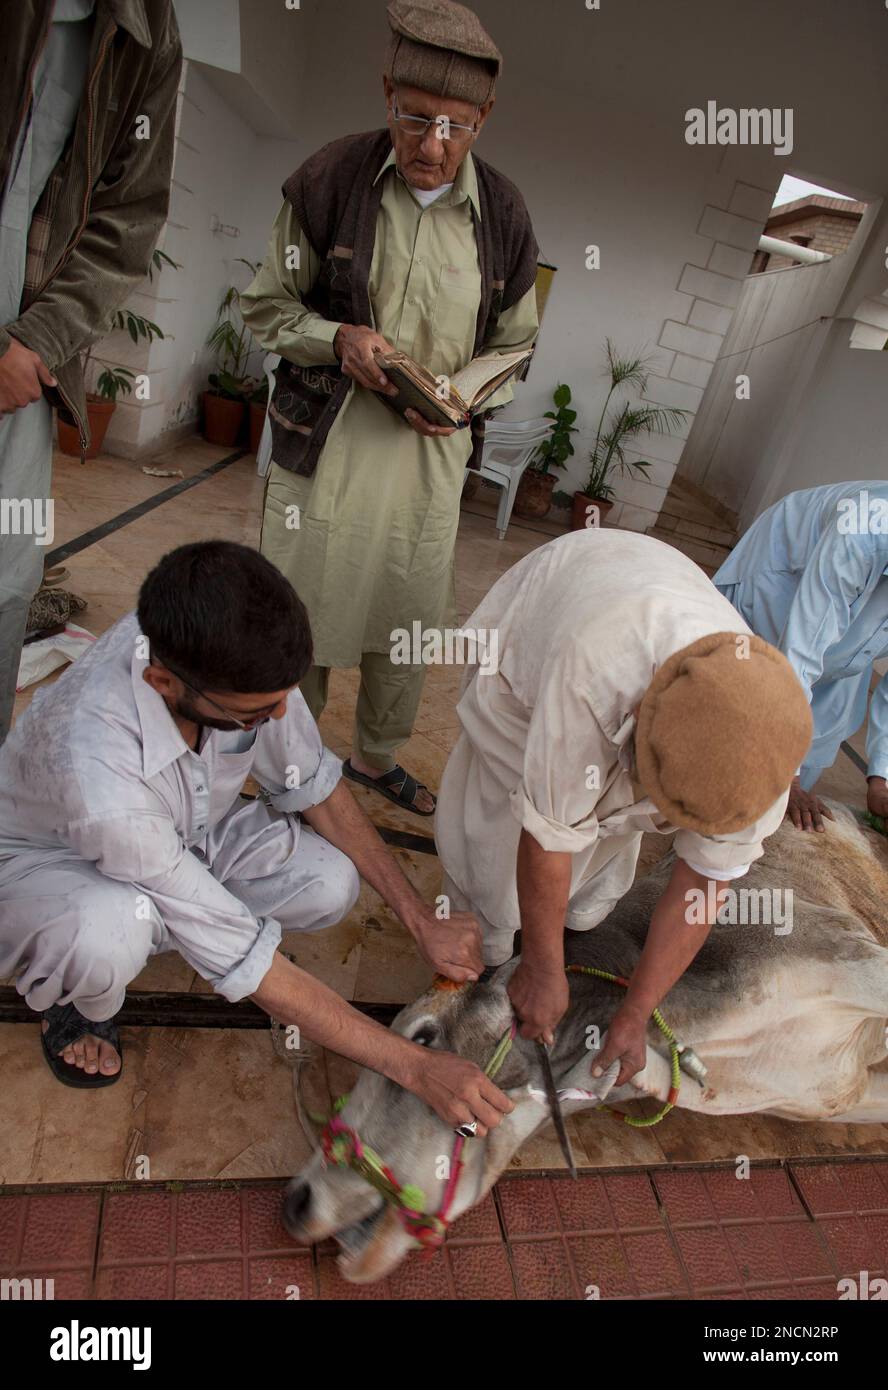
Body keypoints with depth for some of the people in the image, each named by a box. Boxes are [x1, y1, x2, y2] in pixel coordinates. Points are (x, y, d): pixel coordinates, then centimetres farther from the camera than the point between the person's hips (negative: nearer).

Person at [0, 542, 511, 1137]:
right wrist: (415, 1067, -28)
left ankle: (163, 920, 9)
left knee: (330, 885, -19)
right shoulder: (101, 776, -43)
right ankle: (81, 1003, -2)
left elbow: (315, 785, -10)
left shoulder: (236, 656, -28)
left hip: (183, 831, 5)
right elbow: (247, 964, -34)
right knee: (109, 933, -39)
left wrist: (424, 921, -11)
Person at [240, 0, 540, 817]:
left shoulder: (503, 215, 3)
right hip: (325, 439, -2)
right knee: (303, 604, 3)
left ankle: (377, 756, 33)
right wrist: (337, 338, -17)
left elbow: (514, 344, 13)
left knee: (411, 611, 10)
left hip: (433, 451, 3)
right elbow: (268, 305, 4)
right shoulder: (329, 181, -4)